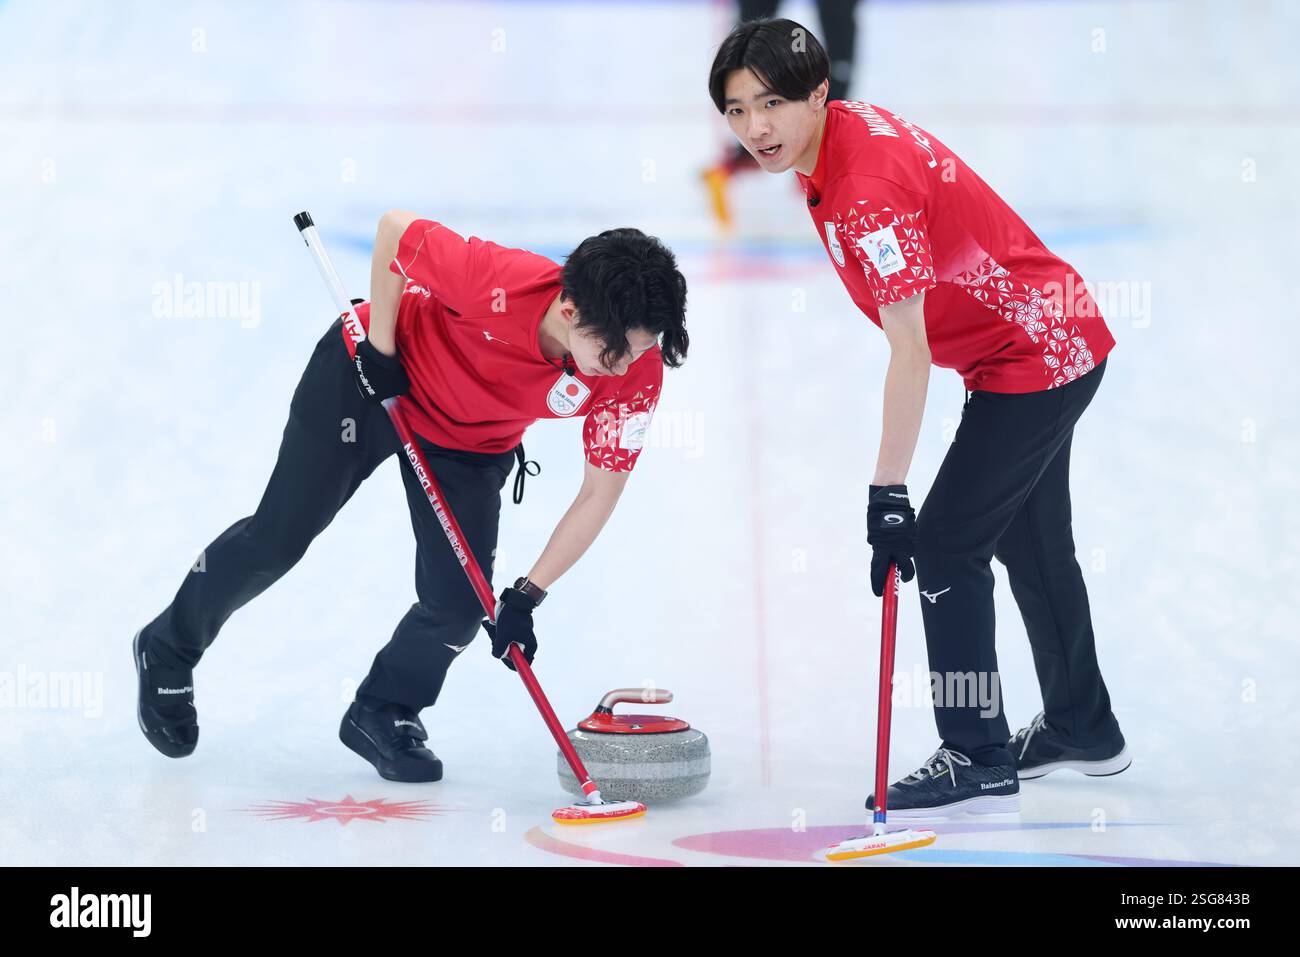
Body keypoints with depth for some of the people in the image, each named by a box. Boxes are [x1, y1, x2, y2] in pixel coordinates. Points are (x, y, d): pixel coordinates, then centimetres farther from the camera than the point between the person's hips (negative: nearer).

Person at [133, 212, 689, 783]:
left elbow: (600, 493, -18)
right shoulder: (500, 283, -42)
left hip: (473, 444, 3)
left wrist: (525, 597, -20)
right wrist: (380, 346, -19)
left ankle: (383, 714, 22)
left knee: (458, 604, -7)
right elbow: (395, 227, -24)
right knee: (278, 538, 4)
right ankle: (167, 650, 31)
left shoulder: (638, 374, -29)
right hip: (372, 376, -3)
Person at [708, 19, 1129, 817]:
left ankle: (979, 763, -6)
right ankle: (1083, 728, 38)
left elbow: (909, 351, -32)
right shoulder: (851, 125, -2)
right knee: (1031, 541, 22)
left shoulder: (869, 189, -31)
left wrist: (888, 494, -33)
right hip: (1058, 341, 11)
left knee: (944, 547, -11)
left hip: (1032, 359, -11)